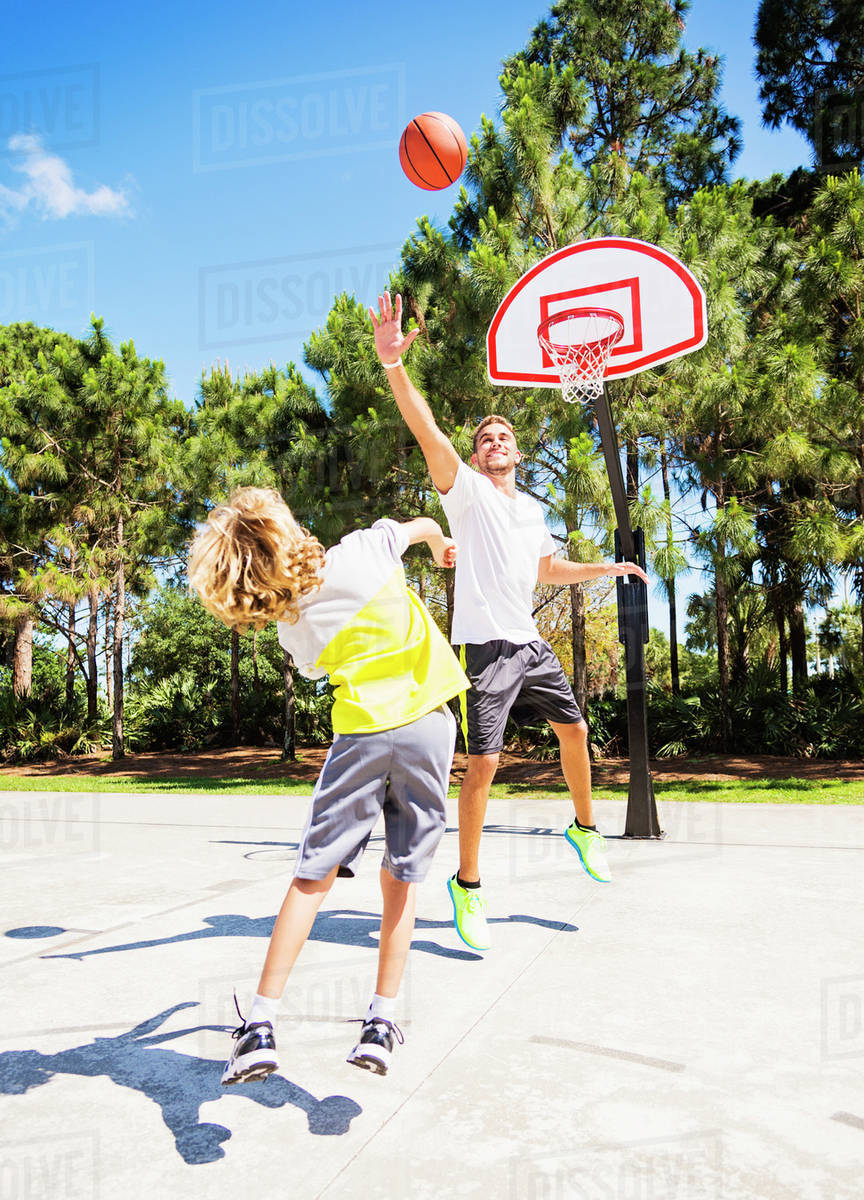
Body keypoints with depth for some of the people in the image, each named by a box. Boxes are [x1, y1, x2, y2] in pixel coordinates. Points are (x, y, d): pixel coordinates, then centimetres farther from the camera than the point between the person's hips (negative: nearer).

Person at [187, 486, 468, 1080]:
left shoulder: (295, 630, 2)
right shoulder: (360, 552, -4)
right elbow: (424, 524, 15)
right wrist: (442, 546, 37)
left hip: (361, 735, 0)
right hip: (427, 724, 0)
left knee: (314, 873, 7)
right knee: (400, 880, 9)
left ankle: (262, 1024, 7)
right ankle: (381, 1022, 16)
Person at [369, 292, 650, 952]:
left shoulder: (532, 508, 16)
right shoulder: (467, 490, -3)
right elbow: (427, 430, -20)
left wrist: (609, 567, 29)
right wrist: (393, 363, -34)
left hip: (532, 643, 7)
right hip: (487, 645, -7)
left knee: (574, 730, 16)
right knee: (483, 763, -10)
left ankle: (583, 827, 41)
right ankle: (468, 885, 6)